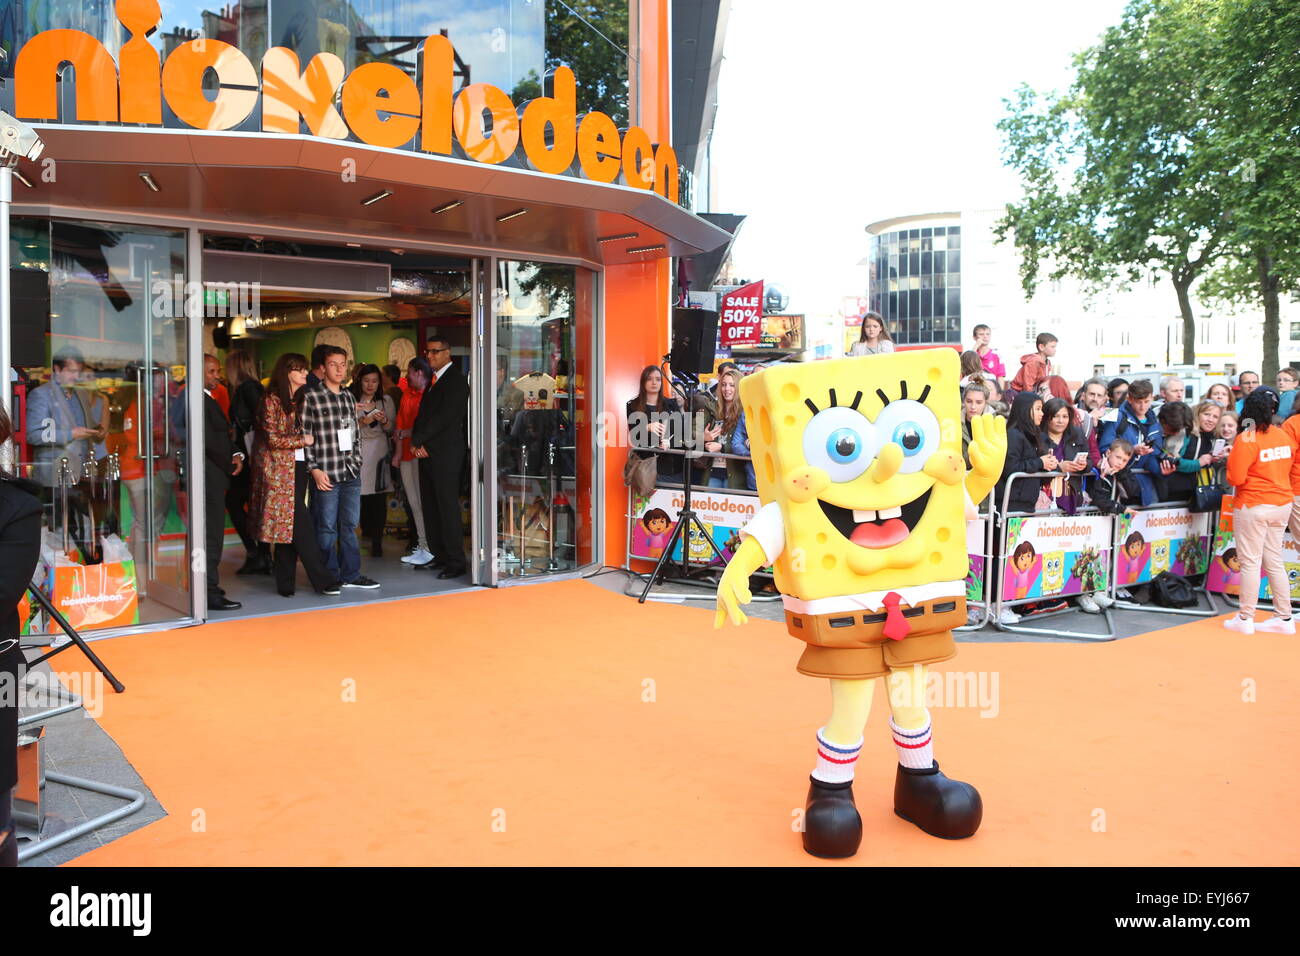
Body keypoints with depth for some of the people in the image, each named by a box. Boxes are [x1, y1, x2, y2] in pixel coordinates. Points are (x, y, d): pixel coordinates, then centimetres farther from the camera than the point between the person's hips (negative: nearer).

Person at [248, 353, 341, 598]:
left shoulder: (301, 400, 15)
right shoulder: (272, 400, -6)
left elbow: (306, 434, 17)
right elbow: (273, 440, -10)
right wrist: (303, 440, -9)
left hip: (299, 467, 7)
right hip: (280, 470, -7)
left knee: (289, 526, 7)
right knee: (302, 525, -10)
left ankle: (285, 582, 12)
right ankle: (323, 580, -8)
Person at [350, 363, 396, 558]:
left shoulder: (386, 401, 10)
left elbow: (392, 430, 10)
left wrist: (384, 421, -9)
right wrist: (363, 421, -15)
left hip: (379, 453, 1)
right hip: (358, 452, -1)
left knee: (379, 497, -5)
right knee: (361, 497, 0)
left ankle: (377, 541, -2)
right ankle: (367, 531, 23)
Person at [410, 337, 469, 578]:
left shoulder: (456, 381, -8)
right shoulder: (434, 380, 19)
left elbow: (444, 417, -16)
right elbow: (422, 414, 18)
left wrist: (417, 440, -11)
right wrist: (417, 443, 1)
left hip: (446, 453, -9)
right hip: (427, 452, 9)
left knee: (448, 506, -8)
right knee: (431, 507, 10)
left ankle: (456, 562, -3)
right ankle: (440, 556, 18)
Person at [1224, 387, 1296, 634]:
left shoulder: (1246, 439, -18)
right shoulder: (1285, 436, 3)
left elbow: (1235, 478, -20)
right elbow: (1288, 467, 16)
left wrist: (1231, 462, -1)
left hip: (1253, 507, -6)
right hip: (1283, 503, 6)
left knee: (1250, 563, 0)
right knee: (1274, 561, 14)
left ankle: (1245, 619, 7)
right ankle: (1284, 618, 19)